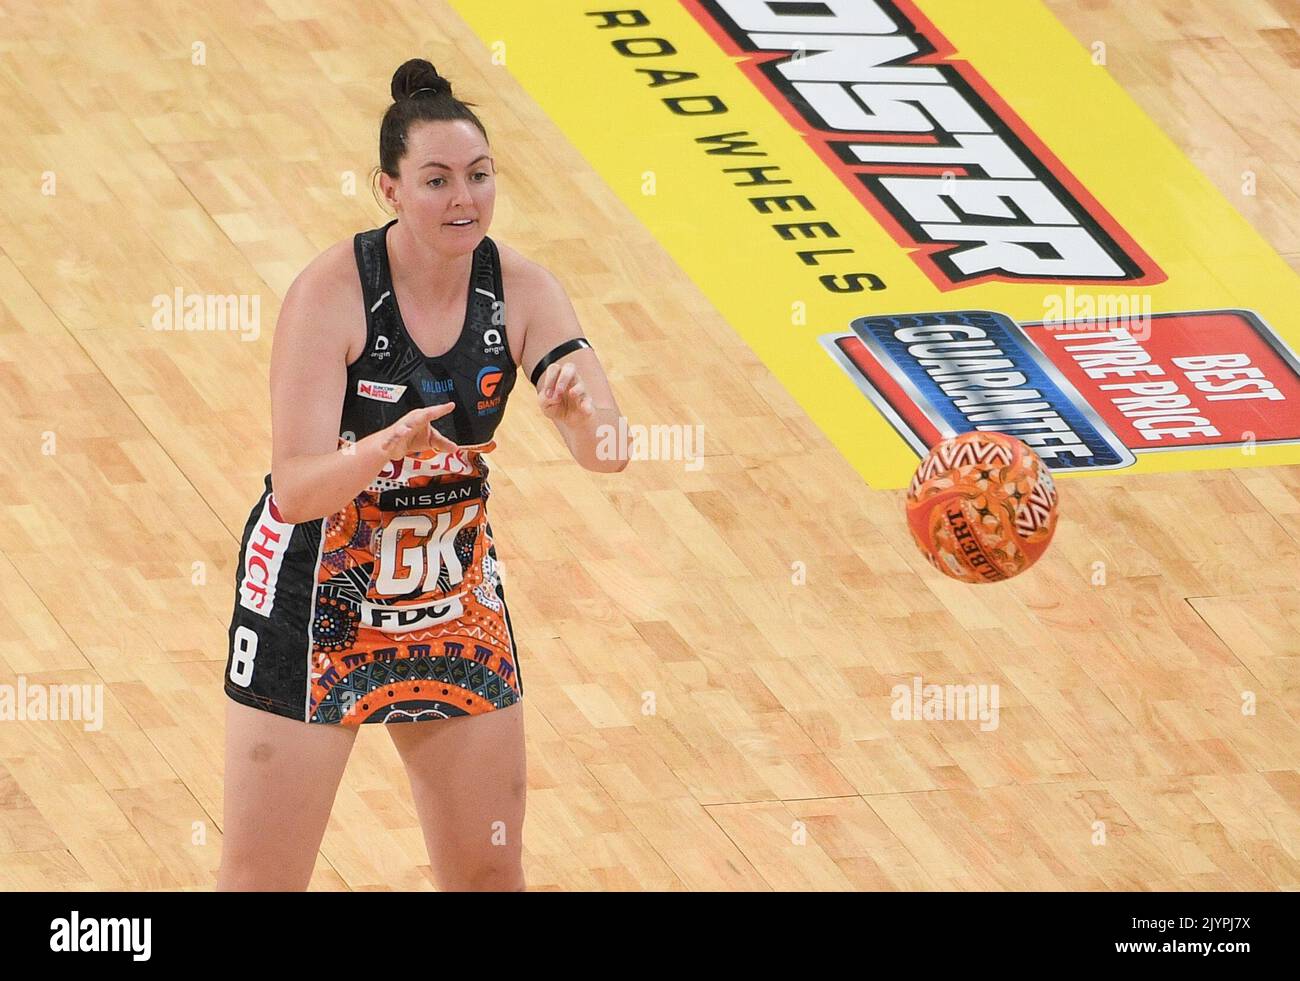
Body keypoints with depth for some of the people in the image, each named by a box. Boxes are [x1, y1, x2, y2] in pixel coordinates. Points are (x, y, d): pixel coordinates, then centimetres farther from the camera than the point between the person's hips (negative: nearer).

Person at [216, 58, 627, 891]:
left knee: (490, 872, 9)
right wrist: (387, 445, -45)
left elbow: (609, 451, -14)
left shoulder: (519, 290, -9)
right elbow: (296, 486, -25)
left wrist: (581, 410, -38)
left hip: (456, 596, 5)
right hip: (316, 596, -4)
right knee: (263, 882, -2)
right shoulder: (332, 292, -21)